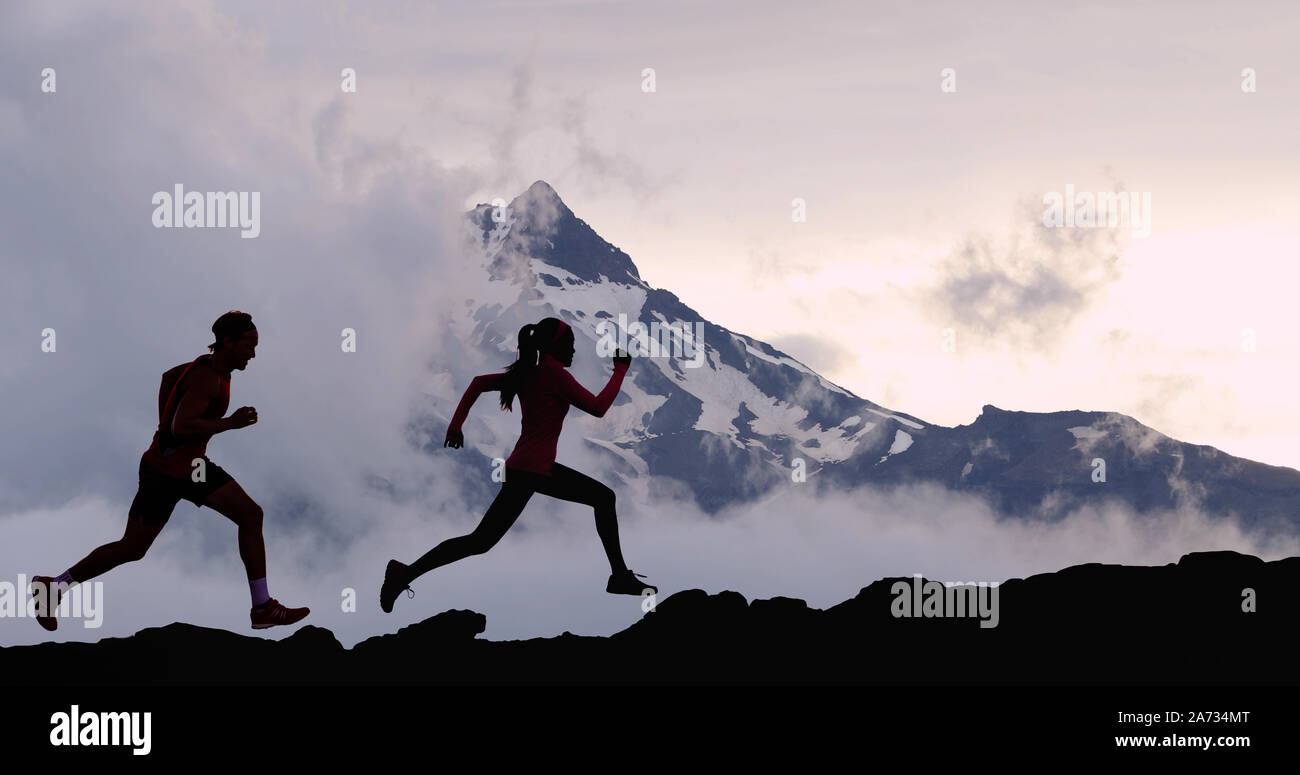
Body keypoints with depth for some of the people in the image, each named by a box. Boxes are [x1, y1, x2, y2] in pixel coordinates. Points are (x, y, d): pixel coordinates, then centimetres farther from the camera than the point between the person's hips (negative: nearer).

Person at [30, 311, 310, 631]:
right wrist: (229, 423, -26)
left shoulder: (209, 367, 6)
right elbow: (181, 428, -33)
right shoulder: (207, 377, -24)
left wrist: (168, 421, 23)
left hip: (192, 465, 10)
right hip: (164, 475, -10)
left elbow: (170, 375, 25)